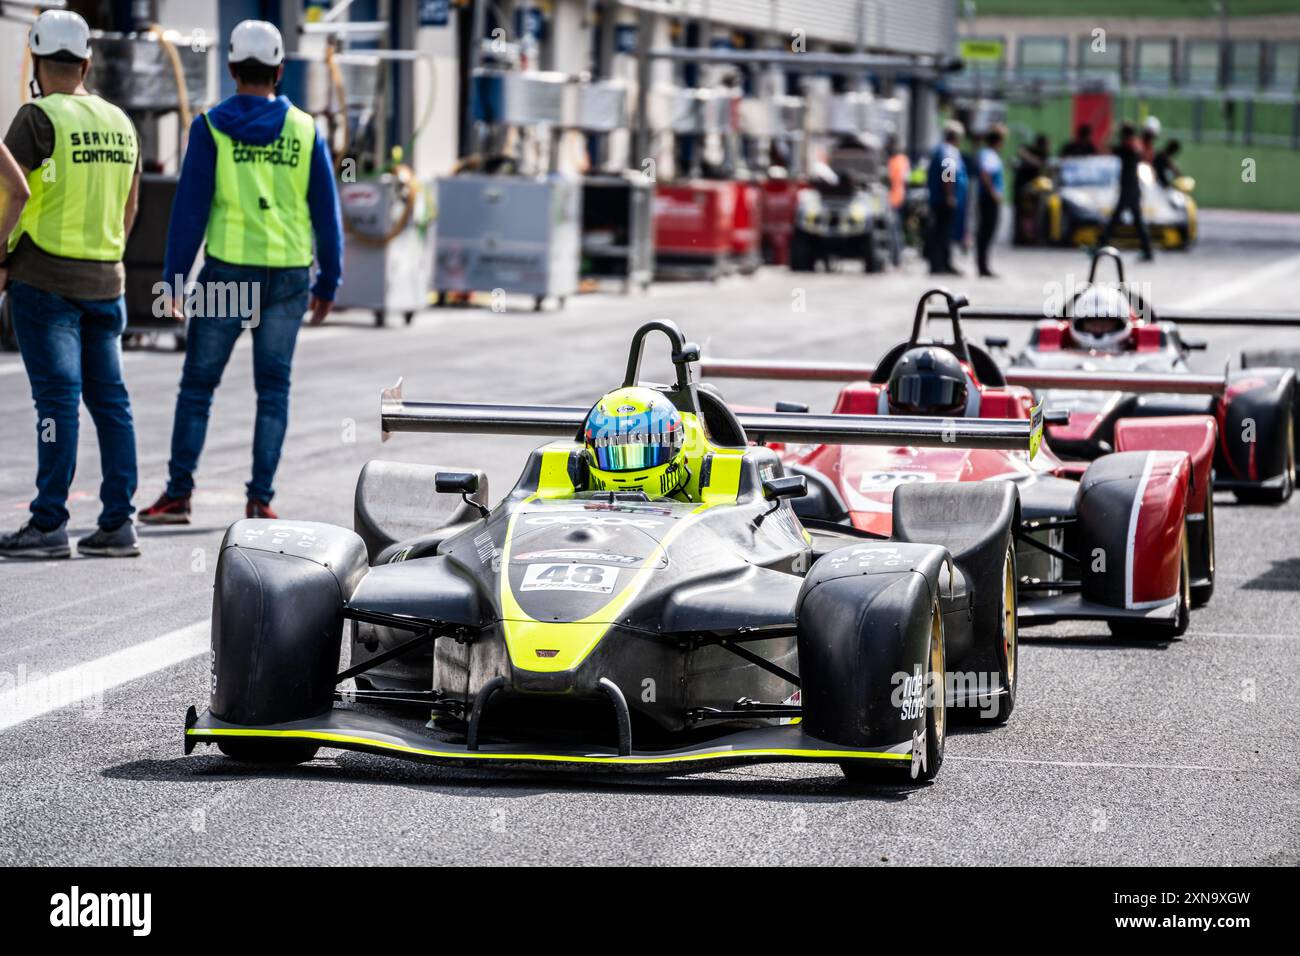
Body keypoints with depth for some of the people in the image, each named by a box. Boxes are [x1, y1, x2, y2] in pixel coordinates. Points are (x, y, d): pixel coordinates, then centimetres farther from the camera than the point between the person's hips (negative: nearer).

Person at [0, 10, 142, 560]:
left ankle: (49, 524, -6)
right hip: (104, 282, 6)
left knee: (57, 397, -7)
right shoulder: (120, 123, 12)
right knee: (109, 397, 7)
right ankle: (118, 524, 7)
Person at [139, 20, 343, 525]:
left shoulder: (211, 127, -4)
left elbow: (190, 208, -7)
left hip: (228, 270, -2)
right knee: (273, 389, 7)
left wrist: (174, 278, -3)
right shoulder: (304, 130, 4)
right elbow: (326, 212, 5)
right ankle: (261, 498, 2)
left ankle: (178, 494, 4)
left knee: (198, 384, 6)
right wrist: (328, 282, 13)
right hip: (289, 275, 2)